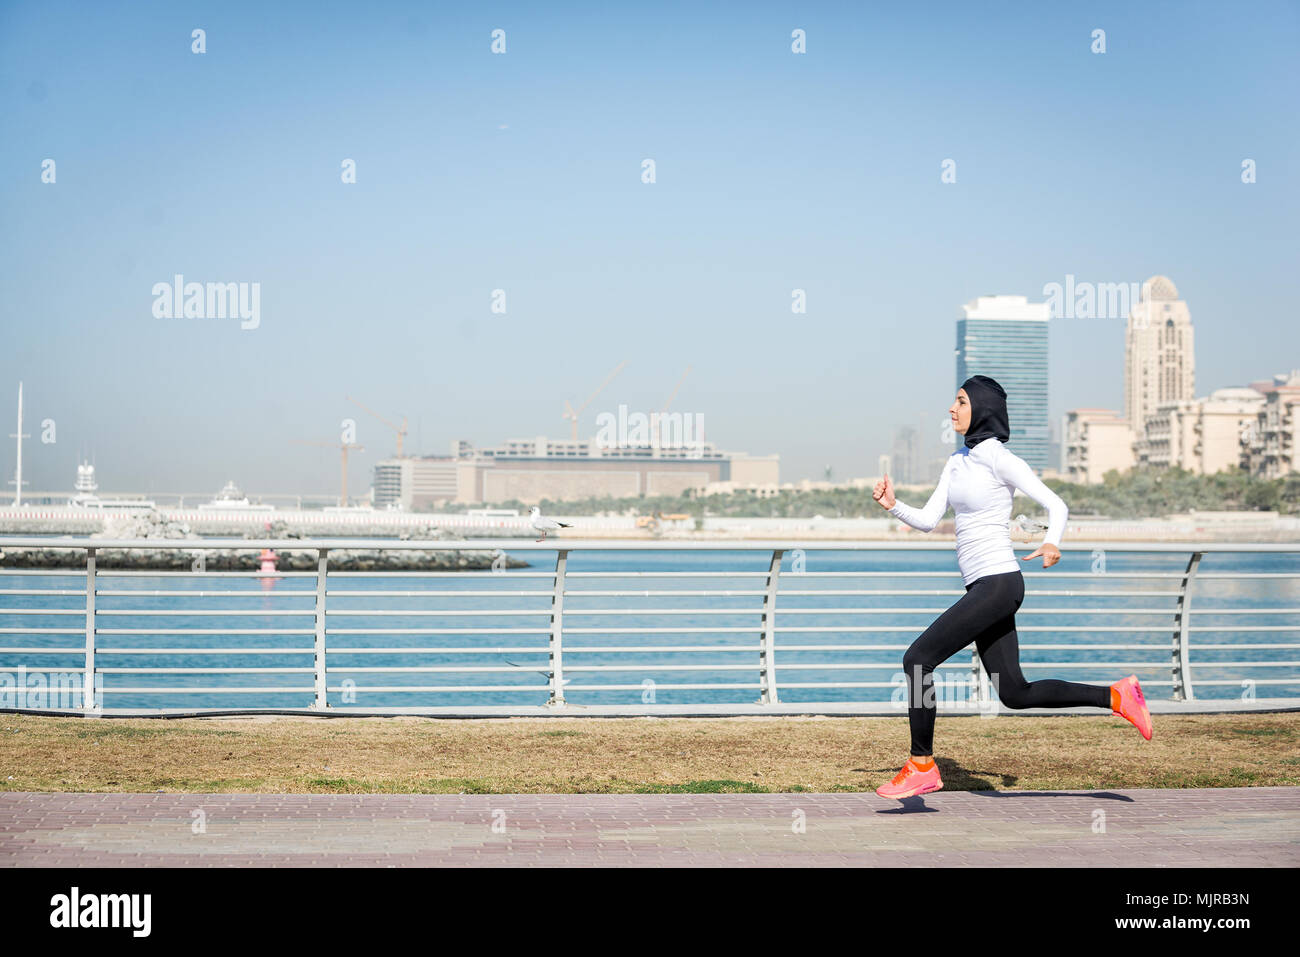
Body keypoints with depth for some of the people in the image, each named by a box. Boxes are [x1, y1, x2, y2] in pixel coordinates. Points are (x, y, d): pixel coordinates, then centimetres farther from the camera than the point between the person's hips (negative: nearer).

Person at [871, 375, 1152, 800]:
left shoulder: (1001, 459, -10)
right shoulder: (958, 461, 15)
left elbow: (1057, 505, -11)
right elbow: (928, 521, 14)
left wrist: (1051, 543, -31)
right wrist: (893, 505, -4)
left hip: (998, 584, -9)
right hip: (983, 588, 9)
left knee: (917, 659, -10)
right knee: (1016, 693, 10)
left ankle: (921, 767, 0)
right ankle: (1115, 696, 19)